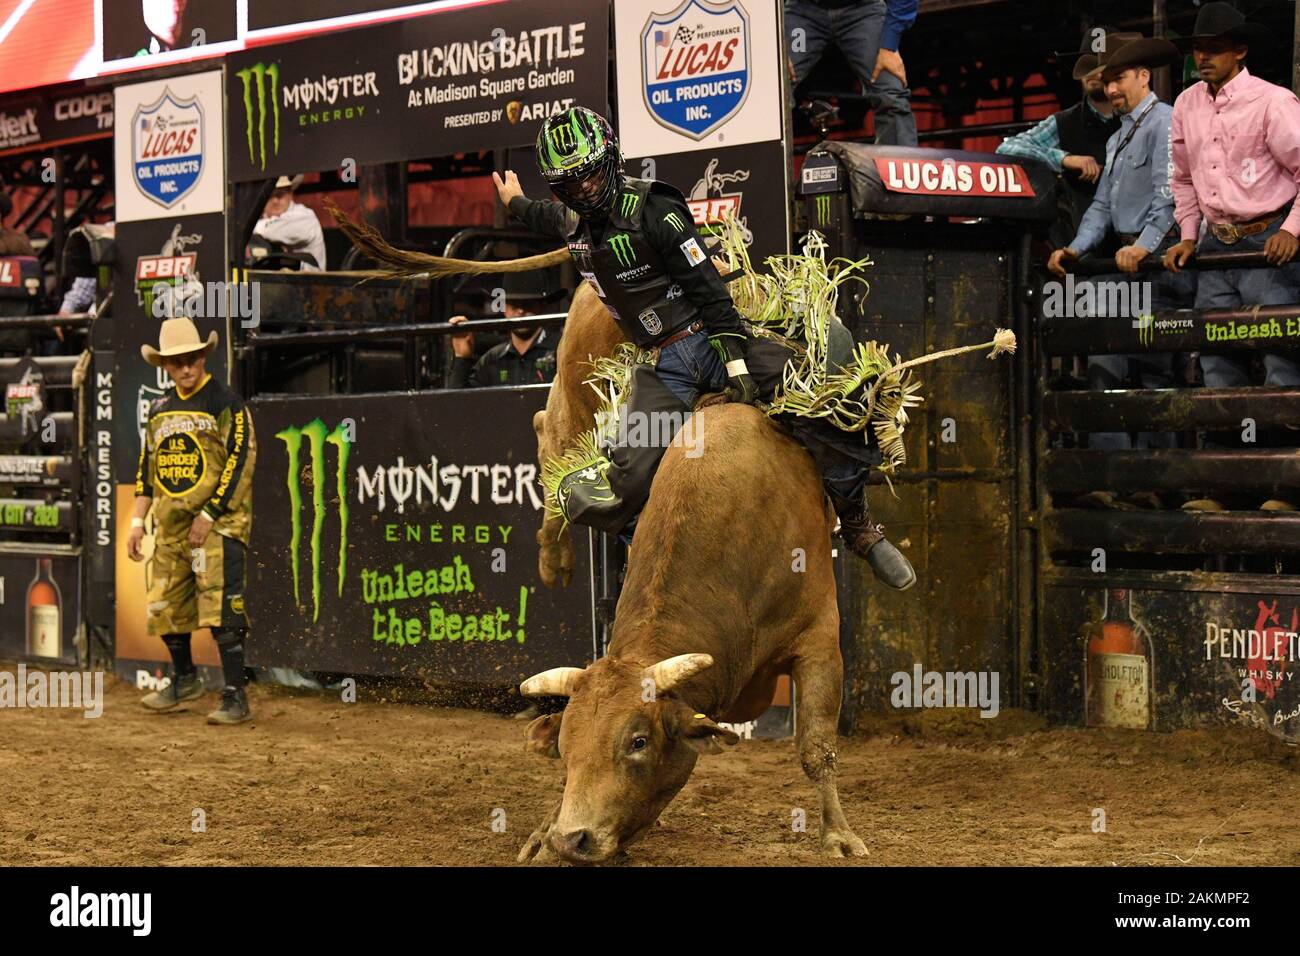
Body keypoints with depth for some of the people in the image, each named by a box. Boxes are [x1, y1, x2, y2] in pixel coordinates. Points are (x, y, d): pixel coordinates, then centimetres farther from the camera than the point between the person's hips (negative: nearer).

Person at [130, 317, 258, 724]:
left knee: (221, 610, -13)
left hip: (218, 525, -7)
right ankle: (184, 680, 33)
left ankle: (235, 698, -11)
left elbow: (239, 462, -12)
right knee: (165, 608, 12)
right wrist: (137, 521, 13)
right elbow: (147, 467, 20)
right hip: (171, 527, 7)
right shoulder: (160, 409, 14)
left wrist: (208, 515, -15)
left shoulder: (226, 404, -6)